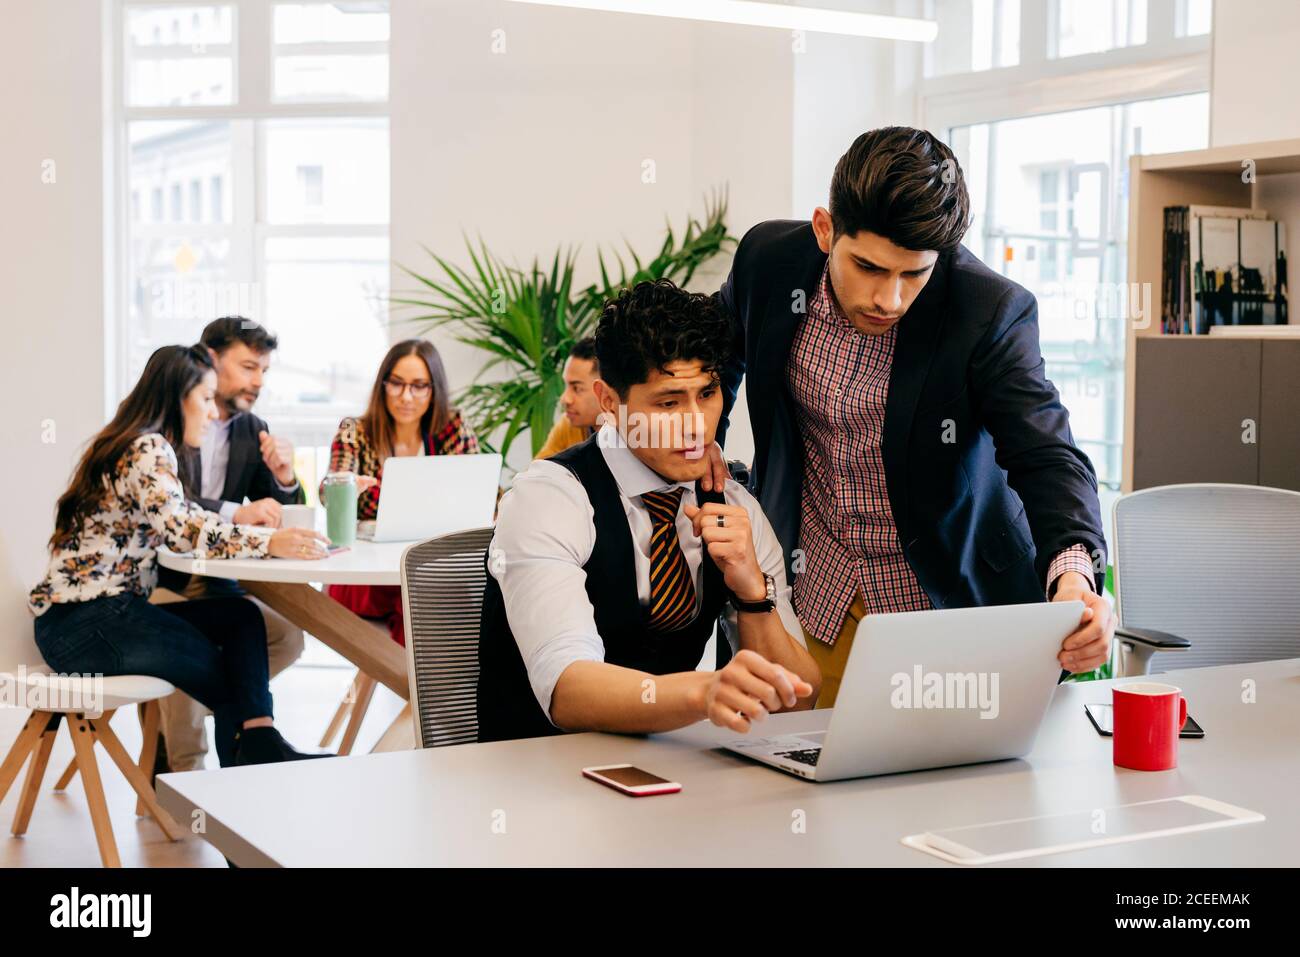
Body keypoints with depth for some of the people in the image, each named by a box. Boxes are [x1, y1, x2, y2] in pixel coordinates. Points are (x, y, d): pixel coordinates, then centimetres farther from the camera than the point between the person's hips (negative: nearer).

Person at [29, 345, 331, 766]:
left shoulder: (147, 448, 19)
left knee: (241, 616, -3)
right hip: (84, 622, -9)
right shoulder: (148, 449, -13)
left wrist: (243, 521, 4)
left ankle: (258, 743, -14)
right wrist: (267, 542, -33)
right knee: (222, 672, 2)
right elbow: (179, 529, -28)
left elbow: (188, 520, 18)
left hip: (105, 610, 9)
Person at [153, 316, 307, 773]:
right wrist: (235, 513, -37)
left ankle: (169, 730, 2)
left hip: (211, 583, 7)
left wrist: (284, 477, -14)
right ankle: (182, 770, -14)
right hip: (148, 580, -7)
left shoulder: (254, 430, 7)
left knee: (286, 637, -10)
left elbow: (281, 518, 8)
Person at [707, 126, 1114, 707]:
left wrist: (1074, 575, -46)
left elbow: (1046, 457, -27)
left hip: (948, 602, -2)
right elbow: (722, 343, 12)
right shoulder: (769, 259, -11)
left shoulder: (990, 313, -22)